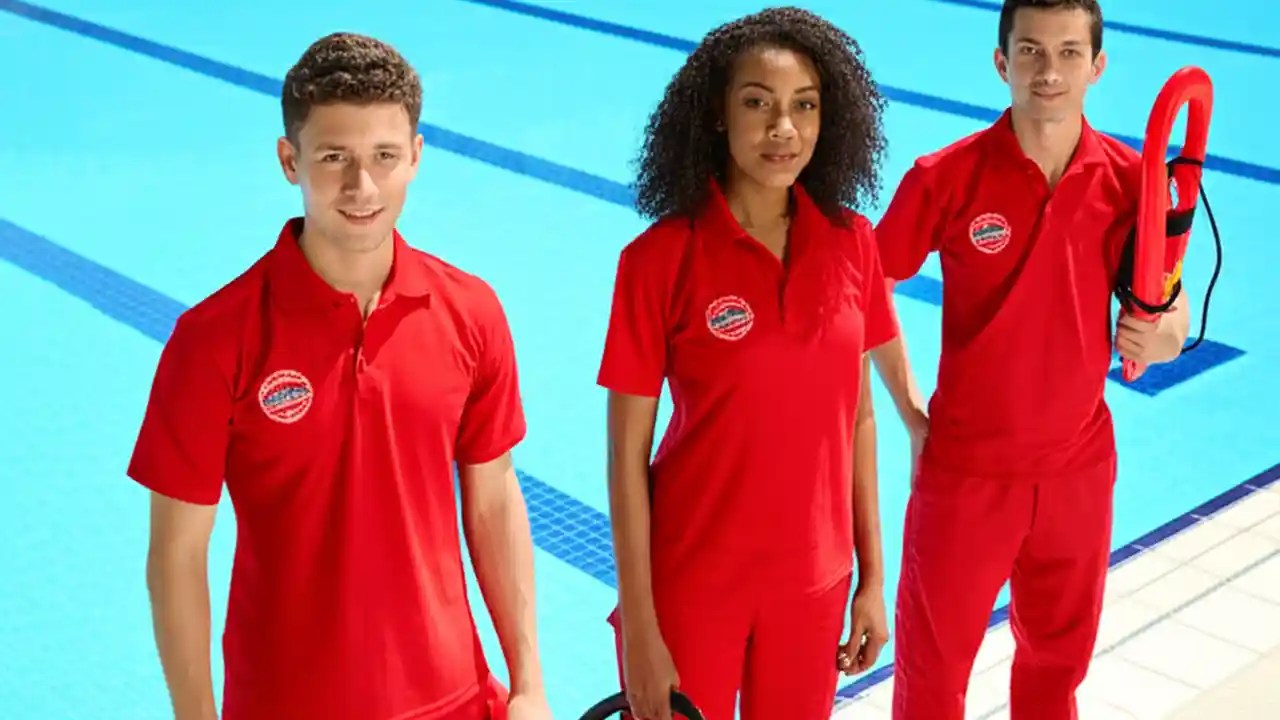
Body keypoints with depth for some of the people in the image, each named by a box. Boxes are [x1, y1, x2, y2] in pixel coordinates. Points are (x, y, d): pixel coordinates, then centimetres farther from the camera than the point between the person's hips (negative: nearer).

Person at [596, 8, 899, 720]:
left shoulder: (852, 244, -4)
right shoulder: (658, 260, -15)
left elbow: (858, 416, 5)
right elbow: (628, 455, -12)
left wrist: (872, 576, 6)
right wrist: (639, 628, -12)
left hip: (815, 579, 4)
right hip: (691, 583, -3)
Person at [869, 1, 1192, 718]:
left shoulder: (1131, 180, -6)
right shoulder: (946, 177, -14)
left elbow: (1170, 312, 3)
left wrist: (1160, 336, -20)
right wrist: (911, 415, -4)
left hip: (1080, 467, 3)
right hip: (966, 468, -3)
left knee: (1059, 659, 22)